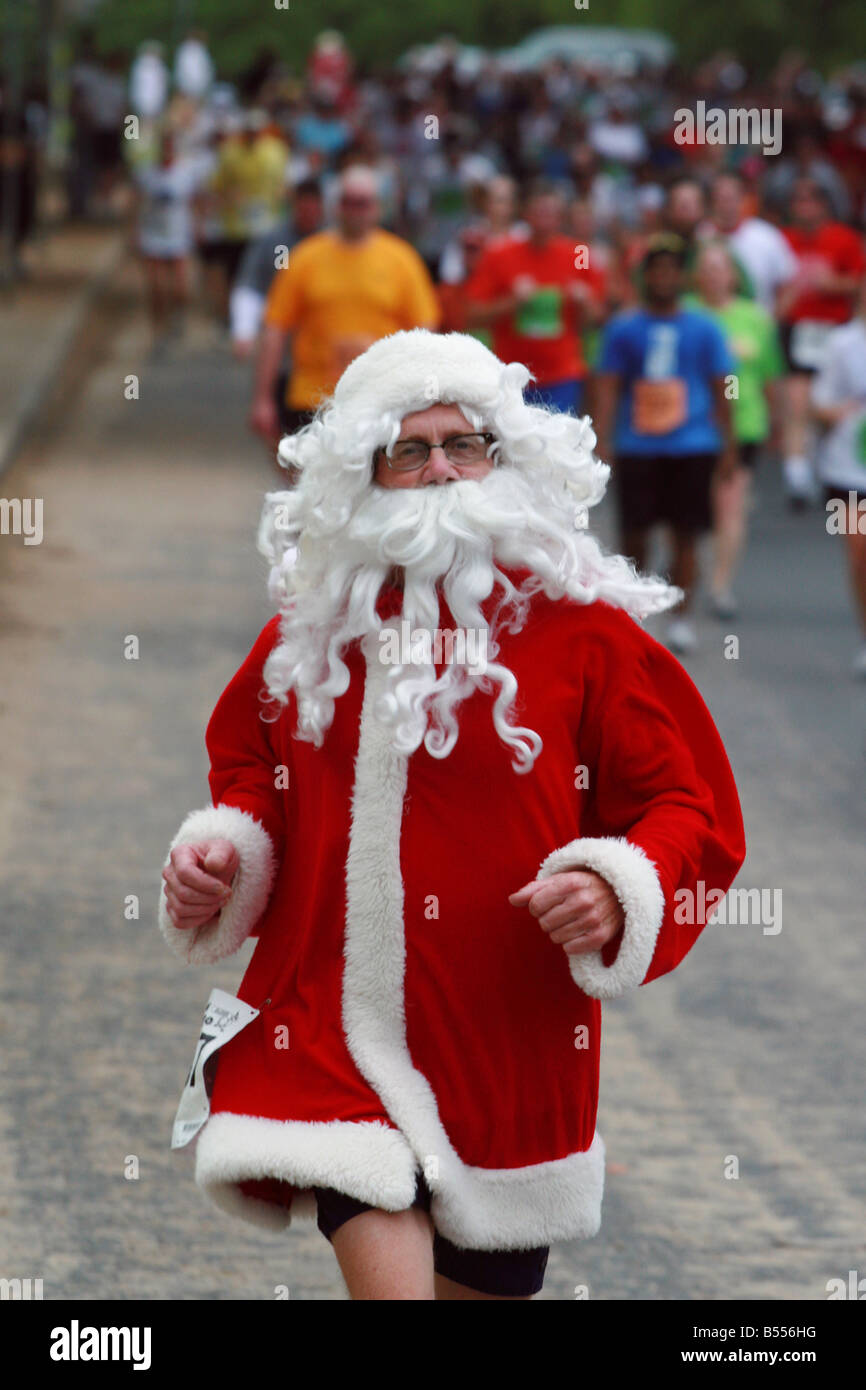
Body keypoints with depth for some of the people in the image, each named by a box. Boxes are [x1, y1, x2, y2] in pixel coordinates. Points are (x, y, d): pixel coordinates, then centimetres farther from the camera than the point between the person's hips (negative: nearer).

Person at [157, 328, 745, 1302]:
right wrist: (216, 856, 4)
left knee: (486, 1287, 12)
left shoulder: (582, 627, -2)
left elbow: (690, 808, 0)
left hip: (509, 1046, -1)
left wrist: (620, 890, -20)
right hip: (331, 1029, 1)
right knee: (388, 1280, -19)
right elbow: (249, 770, 24)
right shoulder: (311, 624, 7)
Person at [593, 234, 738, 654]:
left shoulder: (703, 330, 5)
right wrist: (603, 442, -6)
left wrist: (728, 447, 6)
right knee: (635, 535, 3)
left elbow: (721, 390, 9)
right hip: (637, 449, 0)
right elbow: (607, 388, 4)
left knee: (685, 536, 0)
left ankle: (683, 618, 6)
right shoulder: (623, 329, 5)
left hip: (692, 448, 0)